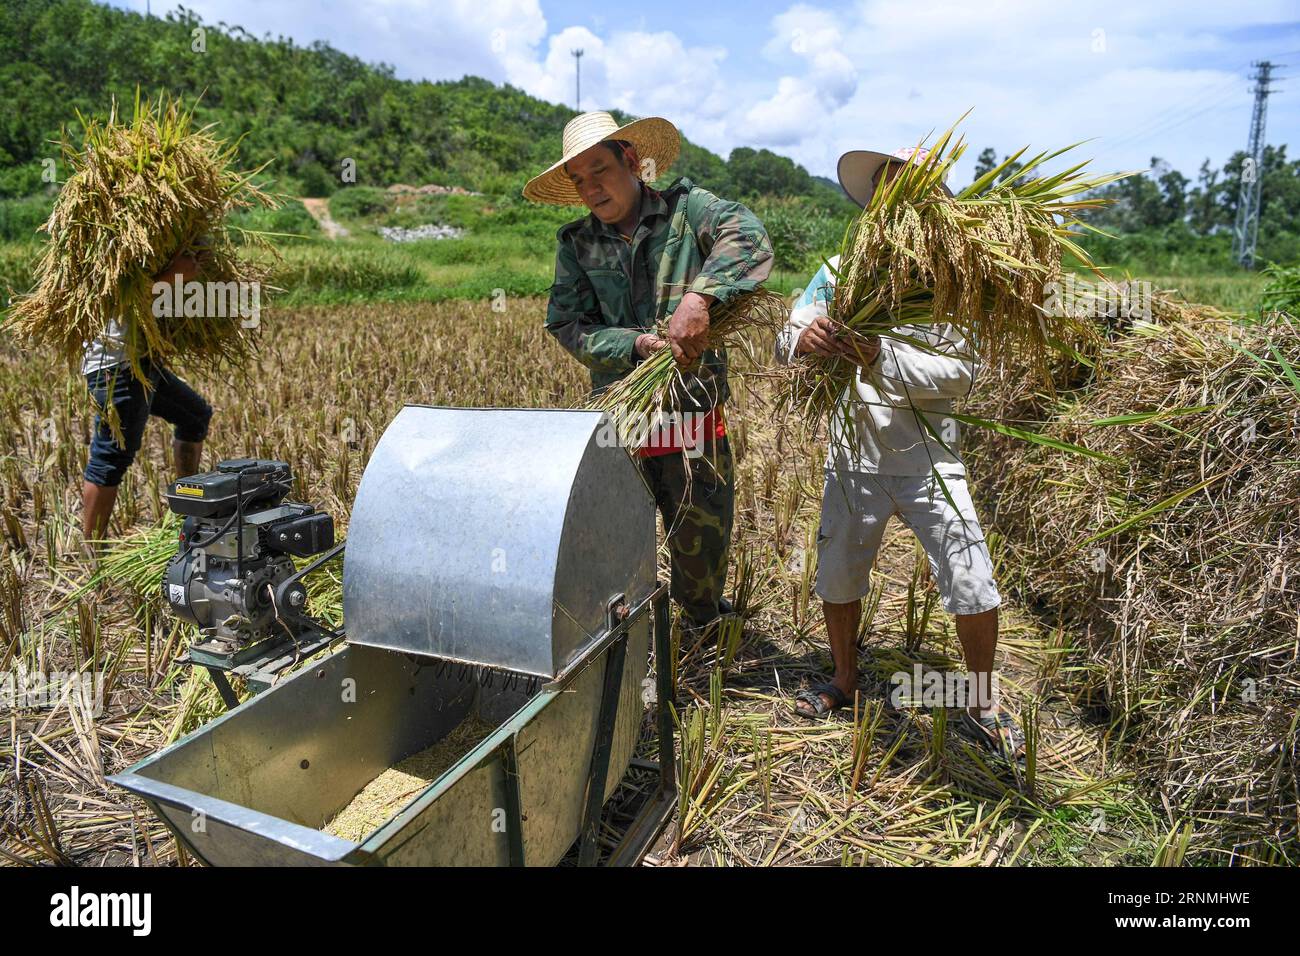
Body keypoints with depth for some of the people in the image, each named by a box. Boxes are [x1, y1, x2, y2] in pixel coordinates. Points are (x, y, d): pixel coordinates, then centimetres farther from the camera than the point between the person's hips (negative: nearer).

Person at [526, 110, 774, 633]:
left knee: (702, 534, 10)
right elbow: (568, 327, 1)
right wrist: (634, 344, -15)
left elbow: (746, 236, -20)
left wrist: (698, 299, -36)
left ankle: (703, 619, 37)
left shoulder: (685, 207, -1)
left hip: (694, 410, -2)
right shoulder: (575, 243, 9)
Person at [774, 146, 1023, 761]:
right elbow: (785, 342, -4)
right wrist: (801, 340, -29)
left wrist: (884, 363, -27)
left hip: (929, 460, -2)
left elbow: (962, 370, -12)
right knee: (837, 575, 15)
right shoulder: (840, 270, 3)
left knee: (972, 585, -2)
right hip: (852, 452, 3)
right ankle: (844, 679, 40)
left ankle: (982, 707, 23)